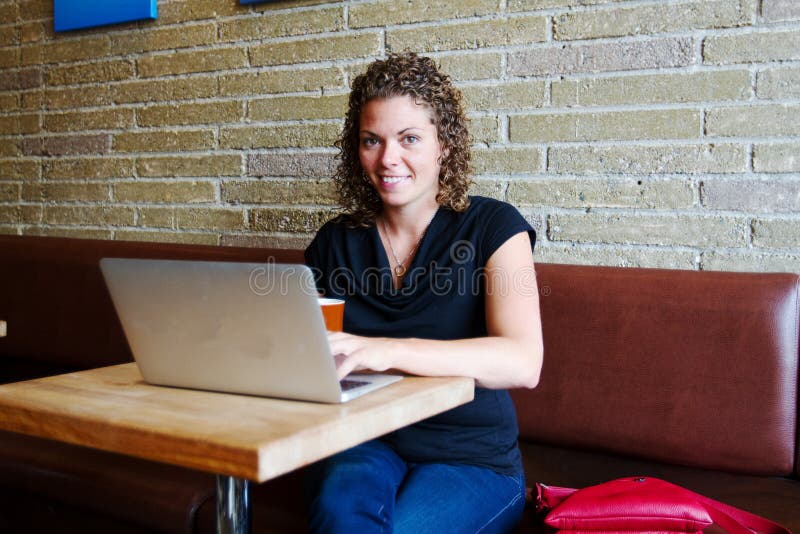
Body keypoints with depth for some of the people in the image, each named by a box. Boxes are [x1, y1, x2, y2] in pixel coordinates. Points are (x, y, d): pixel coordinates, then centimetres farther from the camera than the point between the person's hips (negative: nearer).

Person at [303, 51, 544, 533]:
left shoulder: (493, 227, -6)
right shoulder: (335, 242, 5)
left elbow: (523, 363, -22)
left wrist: (387, 350, -34)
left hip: (472, 461, -1)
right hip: (363, 444, 2)